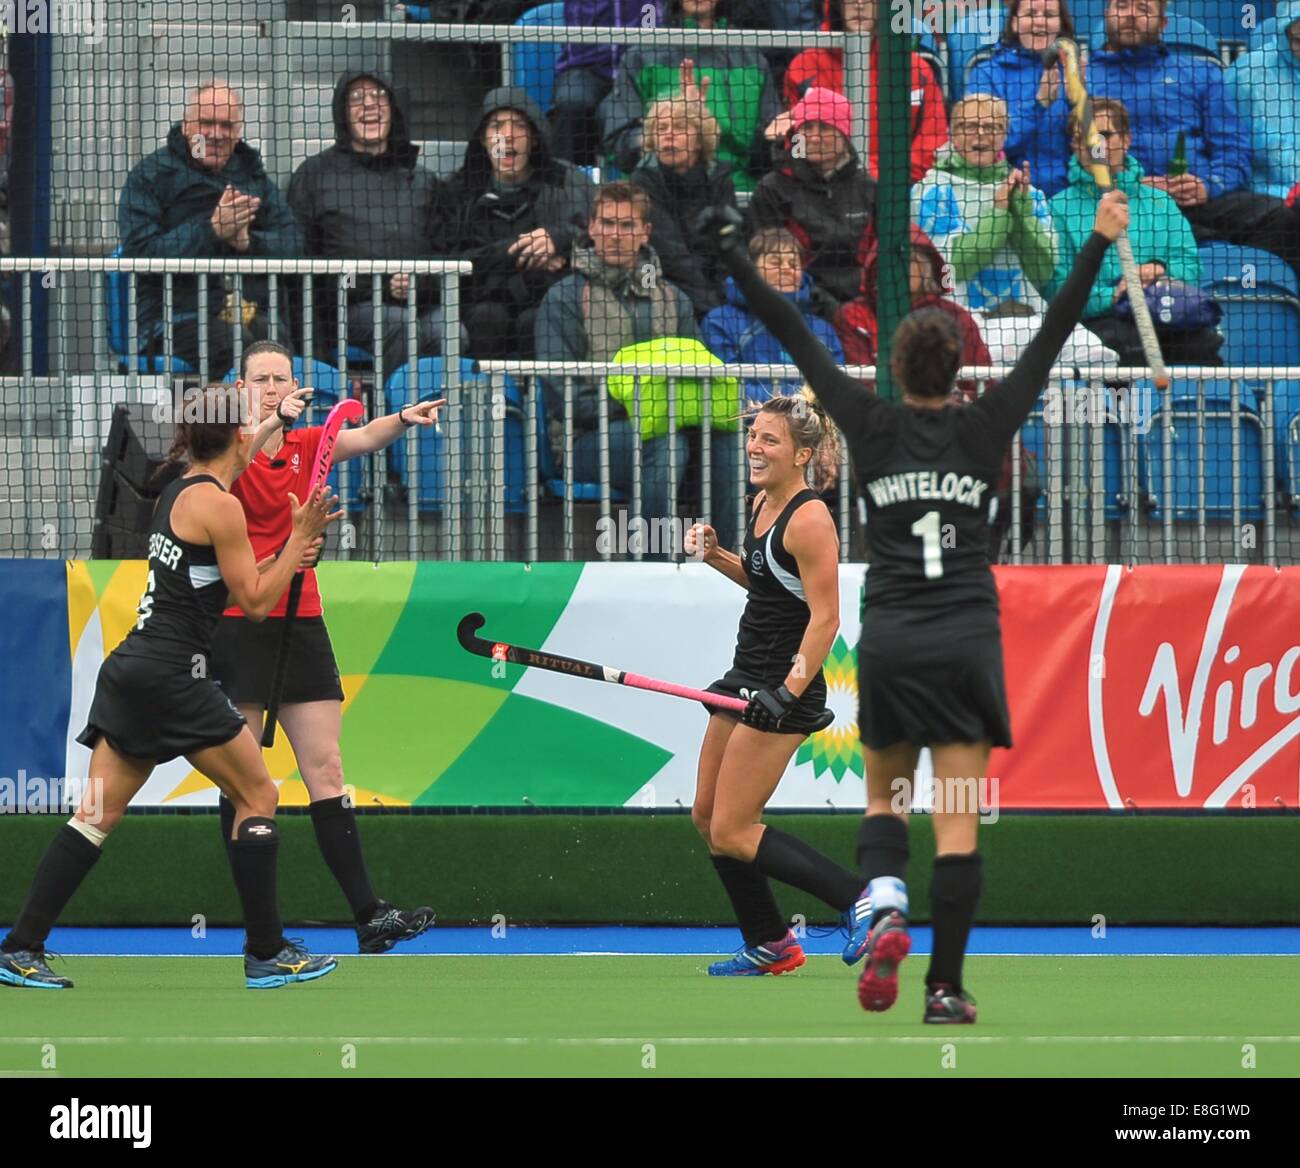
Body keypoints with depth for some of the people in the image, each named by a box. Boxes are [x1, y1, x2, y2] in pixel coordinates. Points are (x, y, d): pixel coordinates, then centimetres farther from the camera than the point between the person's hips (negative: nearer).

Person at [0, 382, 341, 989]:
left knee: (99, 814, 6)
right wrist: (299, 536, -1)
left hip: (130, 667, 8)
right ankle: (267, 954, 5)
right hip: (172, 675, -8)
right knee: (258, 795, 4)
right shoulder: (218, 504, -11)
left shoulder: (178, 490, 15)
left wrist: (287, 553, 22)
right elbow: (256, 601, -7)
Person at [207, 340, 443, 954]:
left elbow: (360, 438, -9)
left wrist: (404, 419, -30)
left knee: (326, 771, 0)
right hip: (236, 622, -4)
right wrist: (266, 423, -43)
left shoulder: (307, 444, 10)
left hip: (300, 622, 4)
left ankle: (368, 915, -4)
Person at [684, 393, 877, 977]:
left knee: (731, 832, -9)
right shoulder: (763, 504, 9)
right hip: (746, 681, 10)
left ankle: (858, 897, -6)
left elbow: (825, 617, -22)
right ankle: (770, 946, 21)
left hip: (783, 688, -10)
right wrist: (716, 556, 7)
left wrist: (790, 691, -29)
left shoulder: (809, 520, -18)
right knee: (707, 815, 12)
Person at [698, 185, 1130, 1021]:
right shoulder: (983, 430, 0)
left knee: (884, 800, 16)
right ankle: (946, 988, -2)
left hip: (890, 644, 1)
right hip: (968, 642, -1)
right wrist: (1099, 245, 4)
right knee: (959, 822, 1)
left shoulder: (874, 427, 0)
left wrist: (735, 256, 9)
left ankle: (886, 912, -14)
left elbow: (797, 338, 4)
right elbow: (1053, 336, 2)